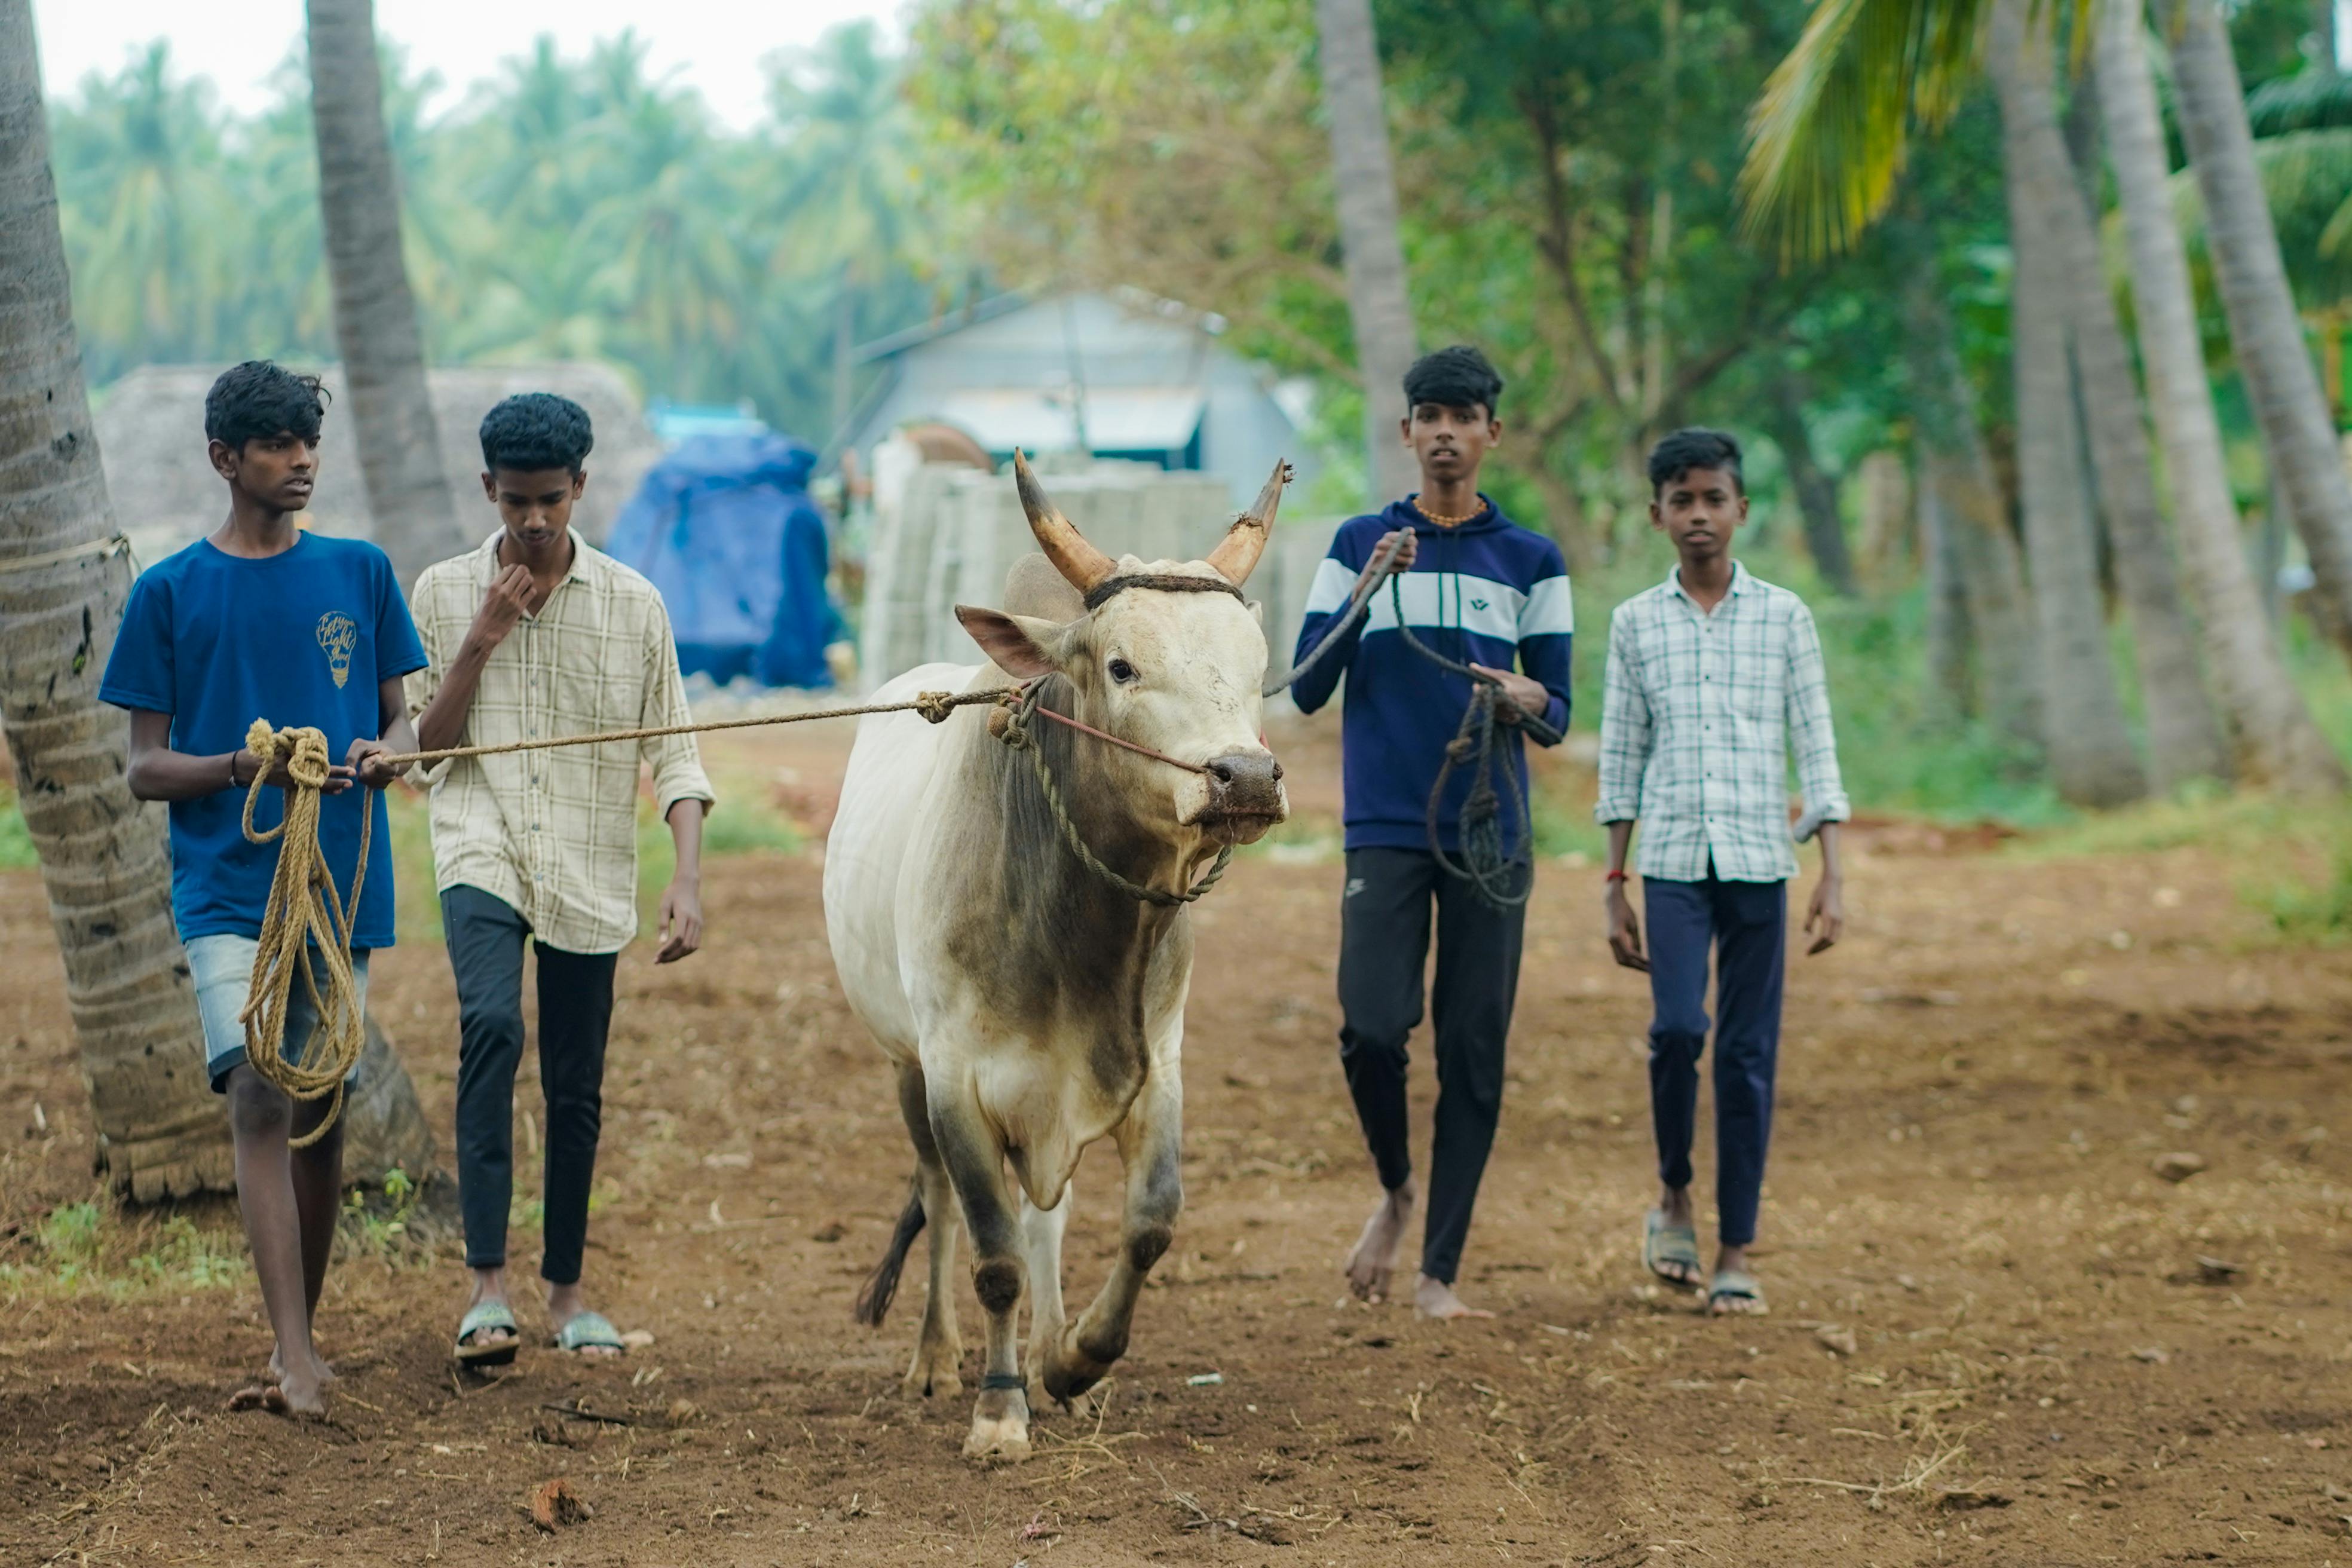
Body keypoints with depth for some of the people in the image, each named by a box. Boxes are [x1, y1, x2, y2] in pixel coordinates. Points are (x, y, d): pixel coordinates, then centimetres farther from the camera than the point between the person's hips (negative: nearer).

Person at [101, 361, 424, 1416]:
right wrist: (244, 766, -17)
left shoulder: (359, 573, 9)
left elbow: (403, 721, 14)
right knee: (257, 1100, -16)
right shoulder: (169, 593, 2)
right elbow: (145, 769, 1)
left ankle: (296, 1344, 22)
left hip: (342, 881, 3)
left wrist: (384, 753, -10)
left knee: (321, 1110, 9)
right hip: (226, 886, -3)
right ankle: (299, 1359, -23)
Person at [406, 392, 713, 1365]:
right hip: (483, 853, -1)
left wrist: (688, 881, -9)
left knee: (576, 1086, 7)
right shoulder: (444, 593, 3)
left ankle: (566, 1291, 25)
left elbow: (673, 753, 2)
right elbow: (428, 744, 2)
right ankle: (486, 1284, -27)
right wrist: (481, 643, -11)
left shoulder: (632, 605, 2)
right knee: (490, 1024, -26)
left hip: (590, 875, 2)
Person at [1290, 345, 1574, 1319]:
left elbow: (1559, 713, 8)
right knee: (1372, 1028, -15)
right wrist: (1366, 592, -11)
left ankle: (1440, 1271, 4)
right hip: (1386, 830, -1)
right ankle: (1395, 1189, 14)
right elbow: (1306, 689, 3)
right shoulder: (1360, 545, 9)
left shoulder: (1531, 561, 9)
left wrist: (1529, 700, -16)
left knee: (1474, 1054, -2)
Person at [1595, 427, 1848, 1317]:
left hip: (1759, 859, 0)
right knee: (1678, 1028, -17)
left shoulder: (1783, 616, 5)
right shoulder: (1636, 623, 7)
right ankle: (1673, 1197, 6)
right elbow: (1621, 760, 11)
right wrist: (1613, 889, 7)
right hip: (1673, 860, 0)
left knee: (1749, 1054, 0)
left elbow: (1816, 750, 5)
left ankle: (1737, 1252, 6)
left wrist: (1833, 880, -1)